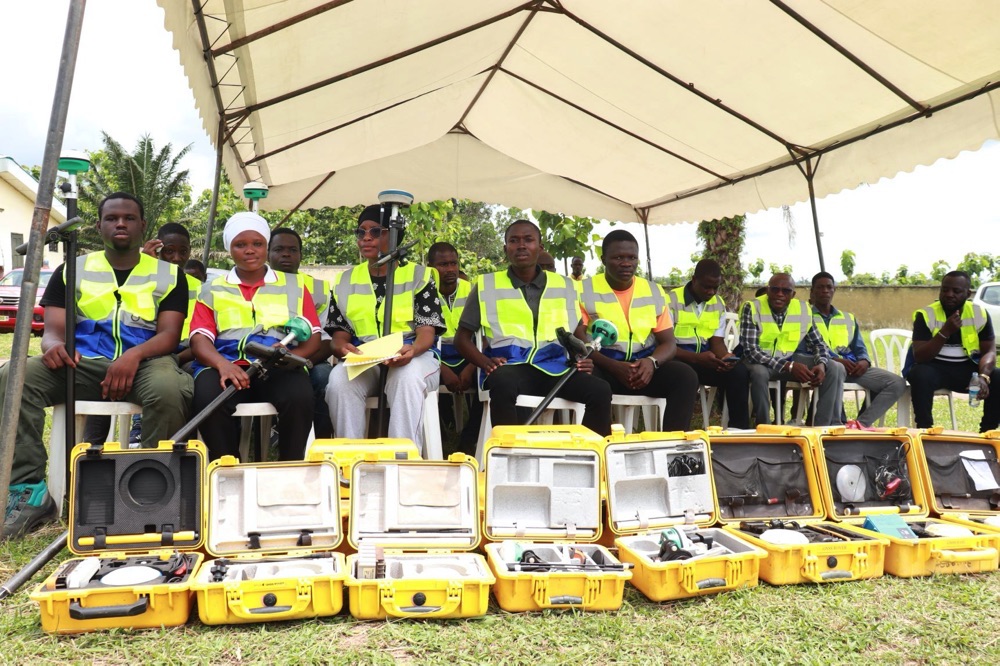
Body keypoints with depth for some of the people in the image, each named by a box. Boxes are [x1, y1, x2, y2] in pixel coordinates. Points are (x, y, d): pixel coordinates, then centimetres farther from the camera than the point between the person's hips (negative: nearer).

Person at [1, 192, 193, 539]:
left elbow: (169, 335, 1)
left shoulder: (168, 274, 11)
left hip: (143, 364, -2)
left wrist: (134, 355, -21)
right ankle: (29, 490, -20)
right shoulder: (72, 270, 17)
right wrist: (53, 346, -18)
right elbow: (53, 330, 9)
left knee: (169, 388, -38)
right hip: (82, 364, 3)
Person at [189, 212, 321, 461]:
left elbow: (313, 337, 11)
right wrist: (222, 364, -16)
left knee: (300, 396, -34)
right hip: (227, 366, 1)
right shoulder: (212, 290, 22)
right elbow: (200, 338, 7)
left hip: (279, 368, -1)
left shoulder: (294, 285, 21)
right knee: (208, 398, -33)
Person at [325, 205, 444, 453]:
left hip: (413, 358, -2)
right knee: (339, 379, -32)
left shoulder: (419, 275, 5)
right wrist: (343, 347, -15)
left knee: (407, 377, -38)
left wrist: (412, 350, -27)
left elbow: (427, 330, -4)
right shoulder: (346, 280, 15)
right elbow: (340, 331, 11)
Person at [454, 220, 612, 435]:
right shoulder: (486, 285, 10)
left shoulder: (564, 285, 17)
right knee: (503, 384, -39)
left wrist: (583, 358, -1)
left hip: (554, 366, 3)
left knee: (601, 390, -24)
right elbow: (462, 338, 12)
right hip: (509, 366, -2)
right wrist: (485, 362, -9)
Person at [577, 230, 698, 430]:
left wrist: (651, 361, -17)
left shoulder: (654, 291, 10)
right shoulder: (584, 290, -2)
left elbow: (669, 342, 7)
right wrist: (614, 367, -24)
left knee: (686, 376, -23)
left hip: (645, 366, 4)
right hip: (603, 369, -3)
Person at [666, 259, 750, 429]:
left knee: (740, 371, -21)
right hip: (679, 359, -5)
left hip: (705, 359, 5)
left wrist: (726, 357, -16)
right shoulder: (671, 300, -10)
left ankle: (739, 428, -11)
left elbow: (717, 341, 8)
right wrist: (697, 358, -29)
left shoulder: (719, 304, 9)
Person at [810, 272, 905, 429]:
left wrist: (864, 361, -5)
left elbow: (860, 348, 20)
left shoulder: (848, 318, 27)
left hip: (851, 366, 6)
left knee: (897, 383, -13)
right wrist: (834, 359, -19)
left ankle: (861, 422, -25)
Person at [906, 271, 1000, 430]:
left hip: (968, 368, 4)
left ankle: (987, 432, -3)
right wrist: (945, 332, -29)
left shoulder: (980, 314, -1)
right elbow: (919, 357, -17)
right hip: (935, 367, -3)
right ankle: (924, 430, -23)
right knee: (921, 375, -36)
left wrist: (983, 376, -23)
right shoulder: (925, 315, -11)